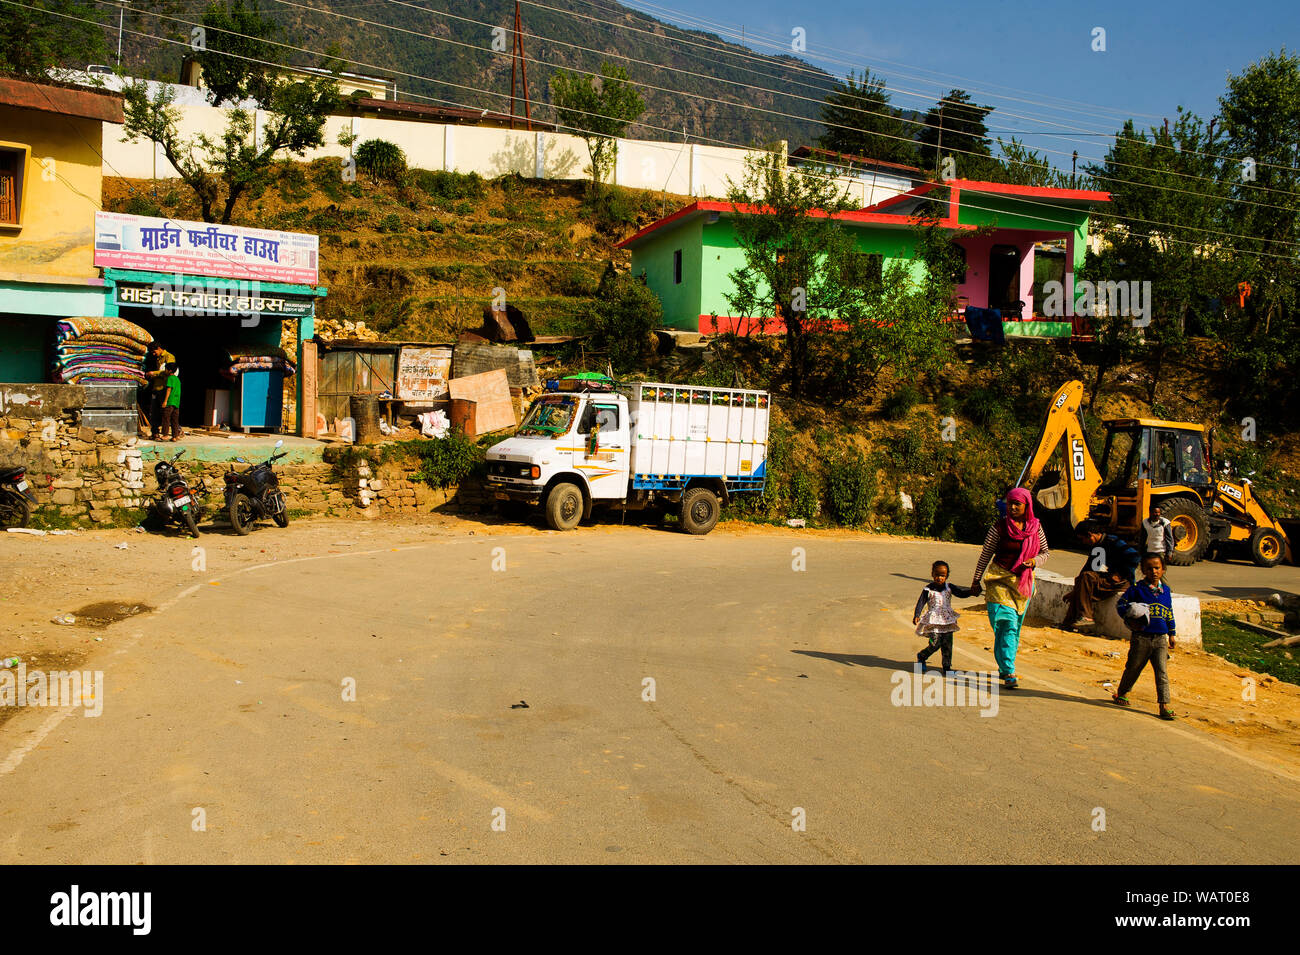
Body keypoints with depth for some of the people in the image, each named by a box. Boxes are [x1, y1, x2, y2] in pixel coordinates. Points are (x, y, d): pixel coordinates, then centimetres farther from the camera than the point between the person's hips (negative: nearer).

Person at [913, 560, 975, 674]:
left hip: (947, 620, 3)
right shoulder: (928, 589, -3)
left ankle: (947, 666, 12)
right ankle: (921, 656, 15)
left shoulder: (949, 587, 6)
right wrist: (916, 616, -20)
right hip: (933, 621, -3)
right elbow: (921, 602, -7)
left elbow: (961, 593, 1)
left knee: (947, 644, 2)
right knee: (935, 643, -10)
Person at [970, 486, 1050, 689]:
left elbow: (1045, 551, 13)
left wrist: (1034, 561, -9)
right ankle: (1008, 672, -14)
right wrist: (976, 580, 1)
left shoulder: (1036, 526, 2)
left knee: (1016, 627, 11)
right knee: (1007, 625, -13)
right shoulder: (999, 527, -7)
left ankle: (1004, 667, 25)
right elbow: (986, 554, 0)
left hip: (1024, 580, 4)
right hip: (1000, 579, -4)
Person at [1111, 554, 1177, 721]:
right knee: (1133, 668, 9)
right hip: (1141, 637, -3)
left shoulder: (1166, 590, 10)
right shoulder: (1137, 588, -4)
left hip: (1160, 638, 3)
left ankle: (1164, 706, -3)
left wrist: (1172, 634, 18)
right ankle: (1121, 693, 31)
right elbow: (1120, 604, -1)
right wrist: (1130, 619, -14)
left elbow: (1170, 614, 19)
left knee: (1162, 672, -4)